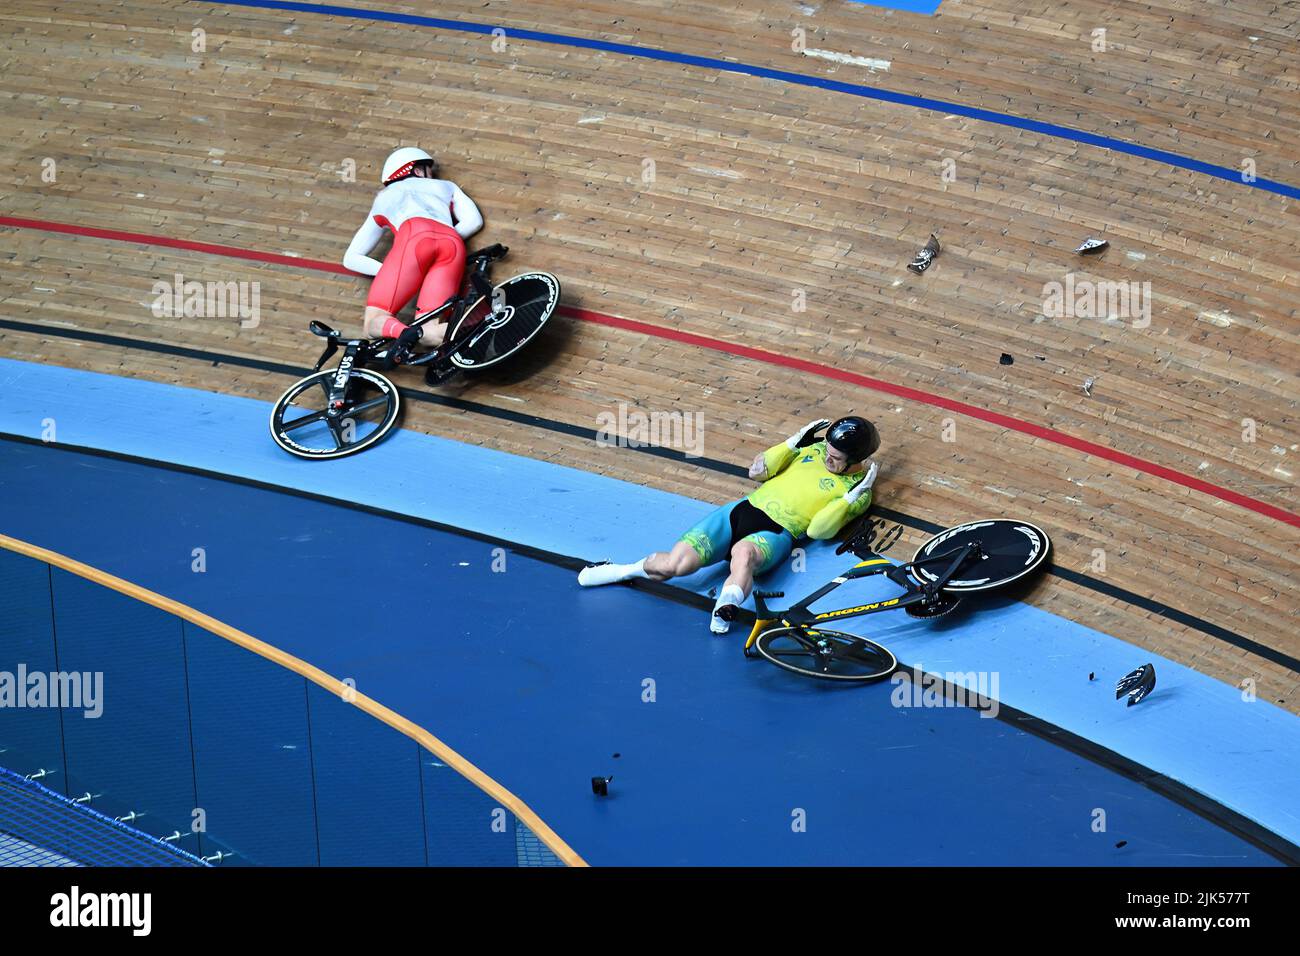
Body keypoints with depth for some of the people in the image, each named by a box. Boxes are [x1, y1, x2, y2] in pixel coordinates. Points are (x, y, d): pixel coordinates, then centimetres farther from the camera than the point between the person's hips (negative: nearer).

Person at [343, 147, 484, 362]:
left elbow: (351, 258, 32)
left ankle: (405, 332, -35)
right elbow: (474, 220, 20)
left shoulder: (384, 198, 37)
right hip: (452, 243, 2)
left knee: (374, 324, -1)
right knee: (428, 334, -4)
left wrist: (389, 272, 21)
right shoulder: (445, 186, 39)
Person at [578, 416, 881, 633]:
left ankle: (726, 608, -59)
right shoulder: (815, 449, 16)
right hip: (746, 508, 4)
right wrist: (794, 443, 6)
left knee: (744, 552, -44)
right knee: (675, 564, -16)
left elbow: (817, 530, -8)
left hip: (777, 533, -4)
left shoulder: (855, 488, 3)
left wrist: (851, 499, -16)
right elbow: (757, 472, 16)